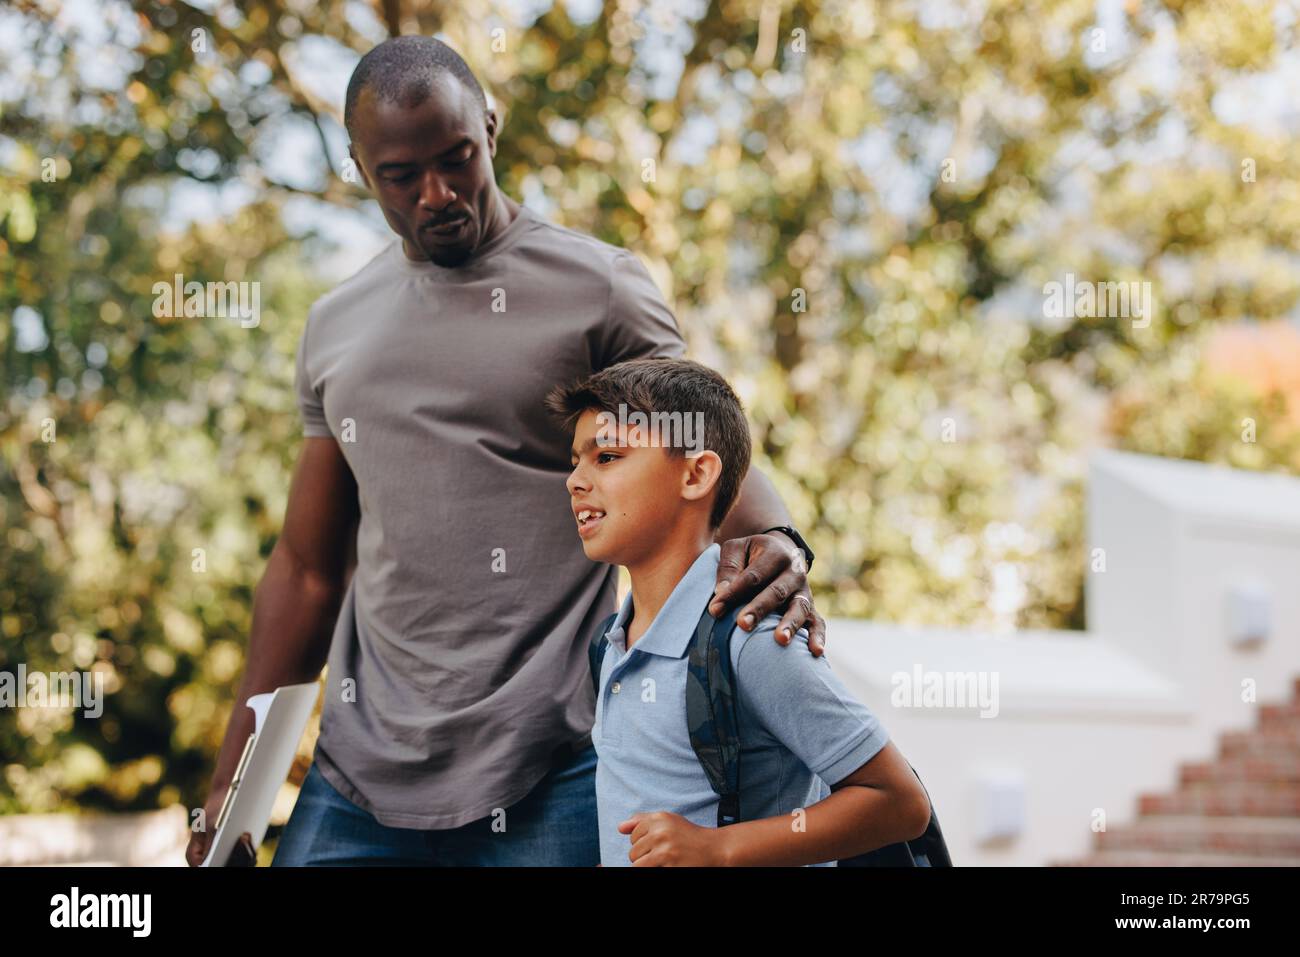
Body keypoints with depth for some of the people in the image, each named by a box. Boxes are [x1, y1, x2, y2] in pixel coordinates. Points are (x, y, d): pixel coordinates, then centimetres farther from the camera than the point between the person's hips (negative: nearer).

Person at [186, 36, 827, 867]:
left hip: (548, 778, -4)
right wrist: (233, 780, 15)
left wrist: (776, 547, -29)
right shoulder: (335, 327, 15)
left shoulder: (597, 287, 0)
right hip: (362, 771, 4)